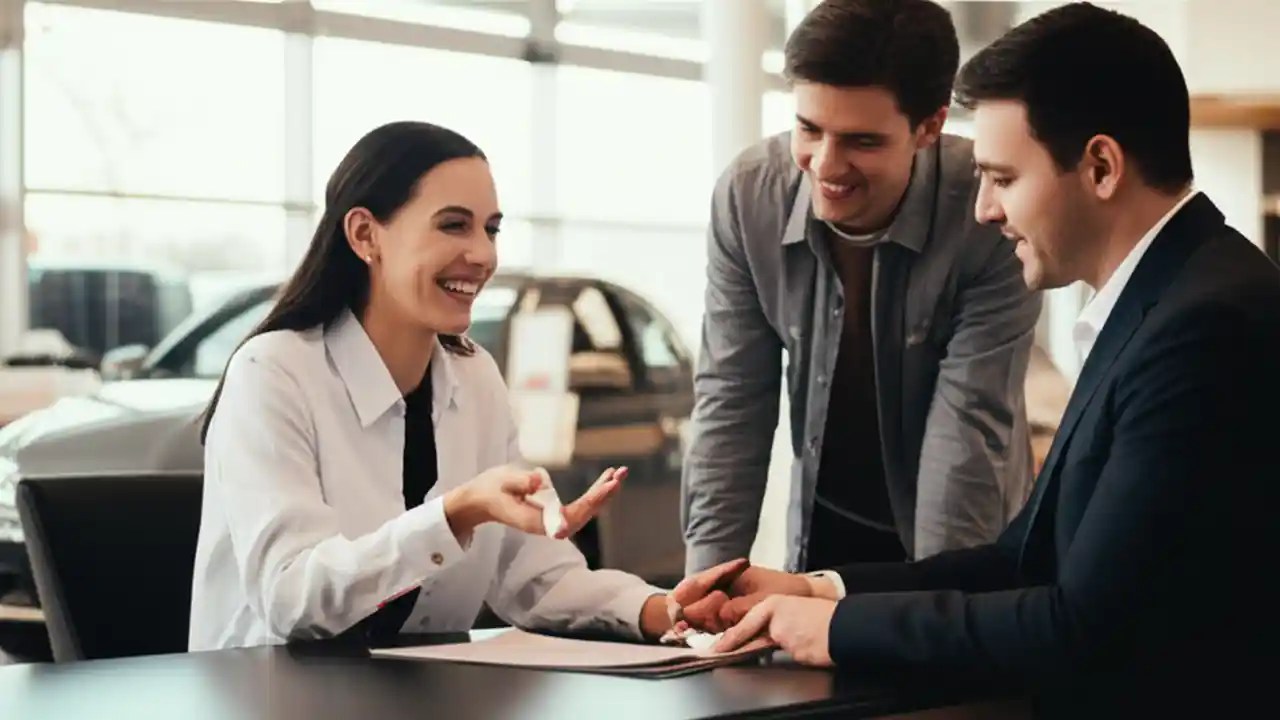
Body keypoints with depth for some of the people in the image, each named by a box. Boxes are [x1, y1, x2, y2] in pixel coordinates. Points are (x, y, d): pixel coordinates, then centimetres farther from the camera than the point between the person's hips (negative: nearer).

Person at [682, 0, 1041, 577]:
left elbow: (970, 425, -25)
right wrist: (711, 581, -16)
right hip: (826, 530, 3)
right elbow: (732, 401, -11)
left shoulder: (991, 215, -26)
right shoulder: (747, 196, -17)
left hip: (961, 547, -2)